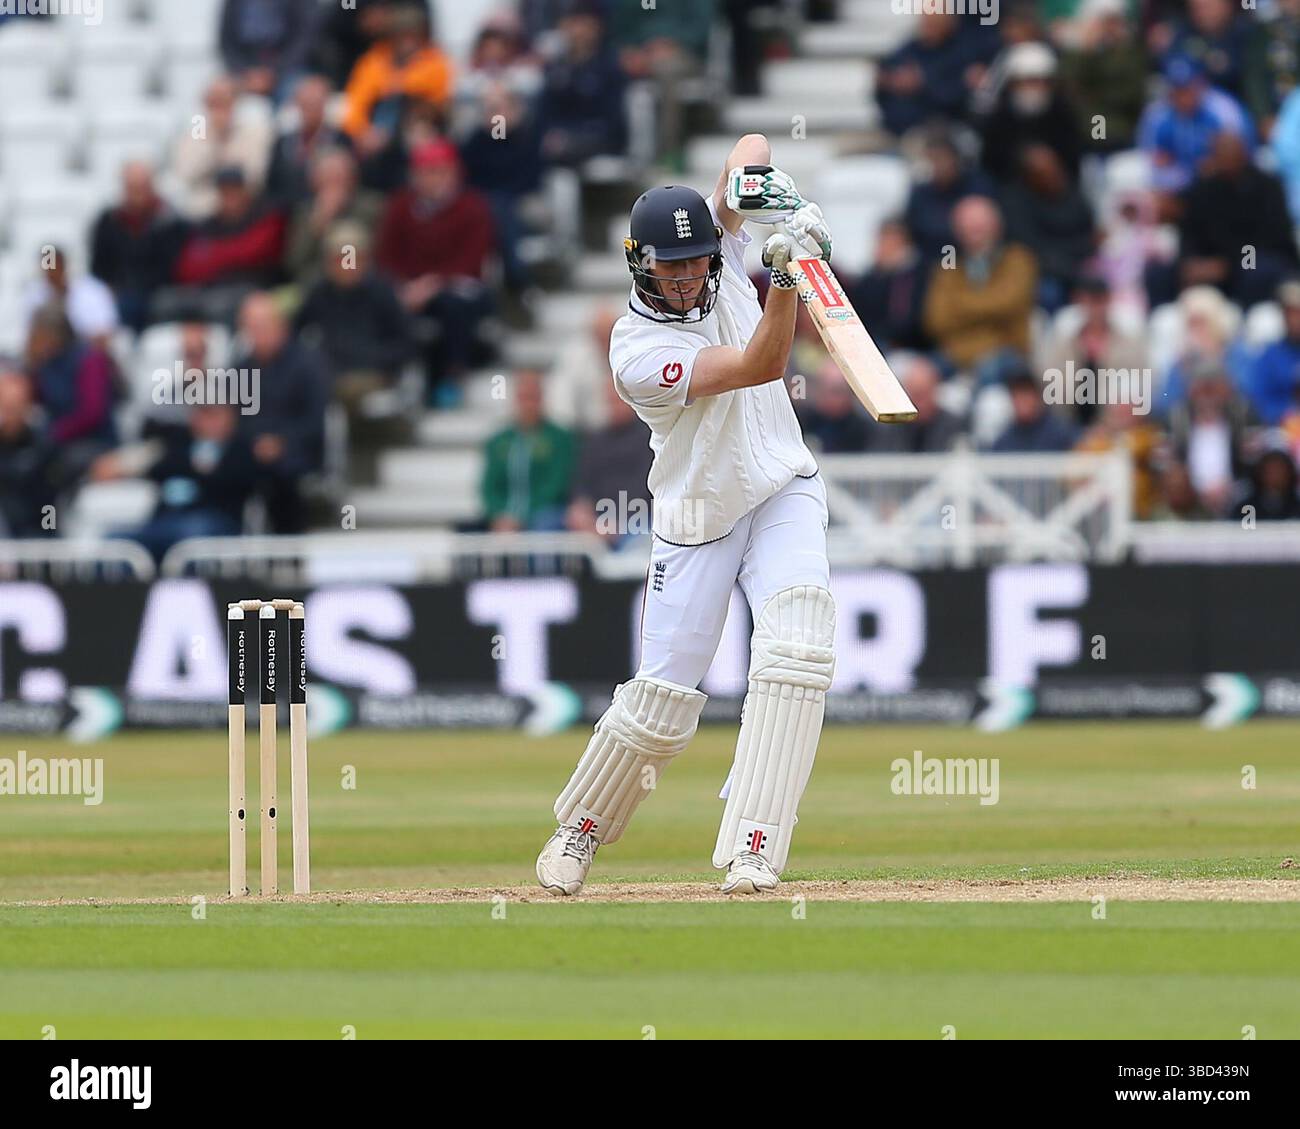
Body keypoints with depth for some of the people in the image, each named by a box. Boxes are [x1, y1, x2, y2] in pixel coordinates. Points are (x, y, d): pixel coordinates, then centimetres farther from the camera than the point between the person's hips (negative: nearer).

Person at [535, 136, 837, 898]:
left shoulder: (720, 255, -3)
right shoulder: (636, 353, -20)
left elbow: (751, 143, 4)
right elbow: (761, 365, -28)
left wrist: (757, 180, -19)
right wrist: (786, 276, -41)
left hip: (783, 494, 3)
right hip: (698, 517, -3)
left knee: (798, 636, -23)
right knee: (663, 699, -4)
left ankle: (753, 853, -27)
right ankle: (583, 827, 26)